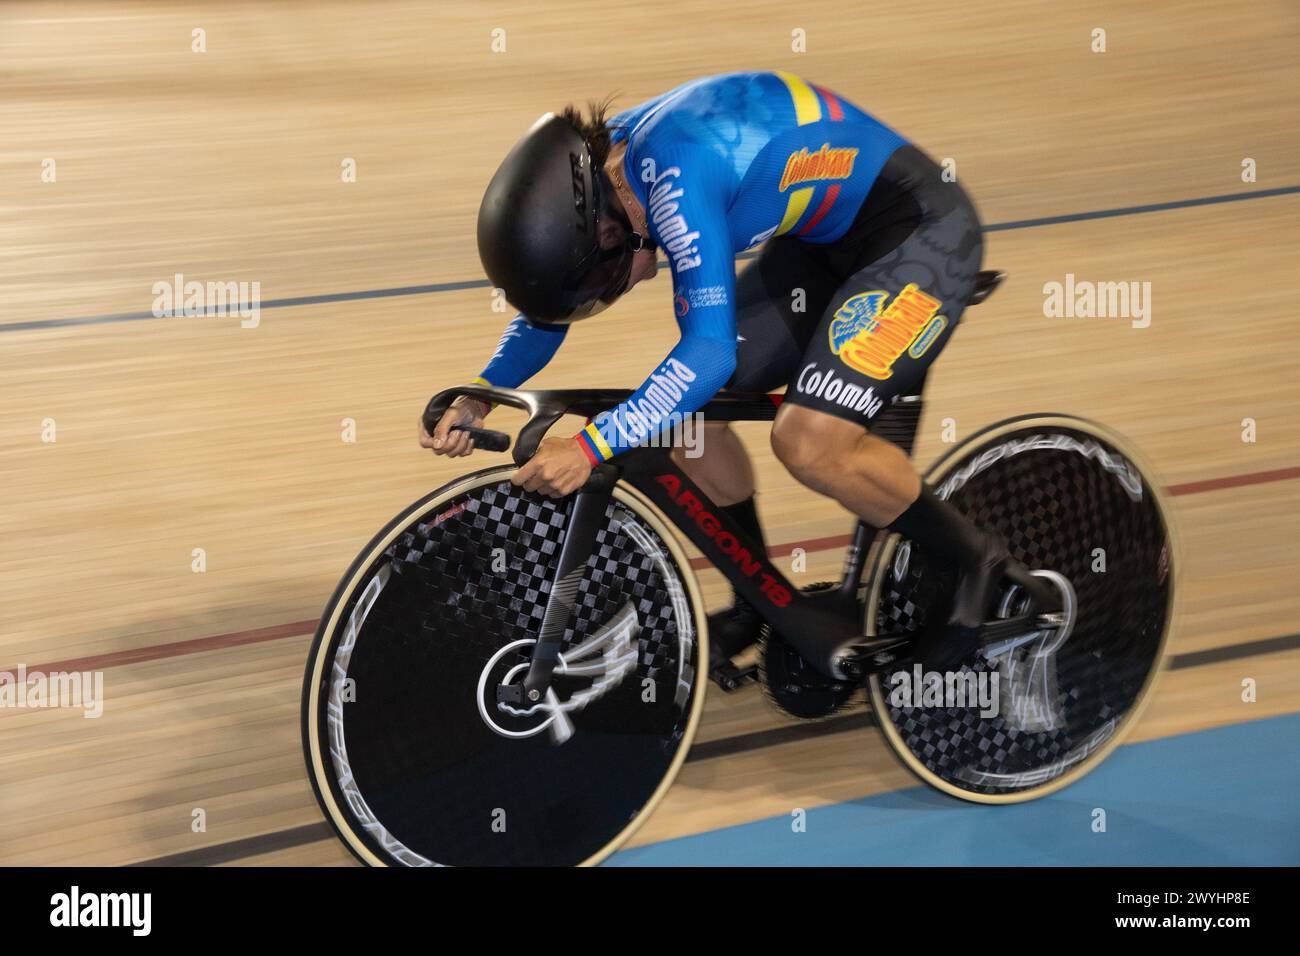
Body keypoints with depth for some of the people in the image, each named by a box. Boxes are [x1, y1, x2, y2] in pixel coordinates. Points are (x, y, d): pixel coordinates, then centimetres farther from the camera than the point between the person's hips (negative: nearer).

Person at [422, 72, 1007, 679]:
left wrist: (590, 446, -40)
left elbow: (709, 351, -36)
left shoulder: (675, 178, -32)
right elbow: (547, 309, 9)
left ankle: (974, 560, 0)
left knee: (809, 442, -24)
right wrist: (476, 398, -5)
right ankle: (759, 604, 20)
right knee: (687, 410, 1)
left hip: (921, 232, -9)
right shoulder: (596, 167, -5)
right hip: (827, 239, 9)